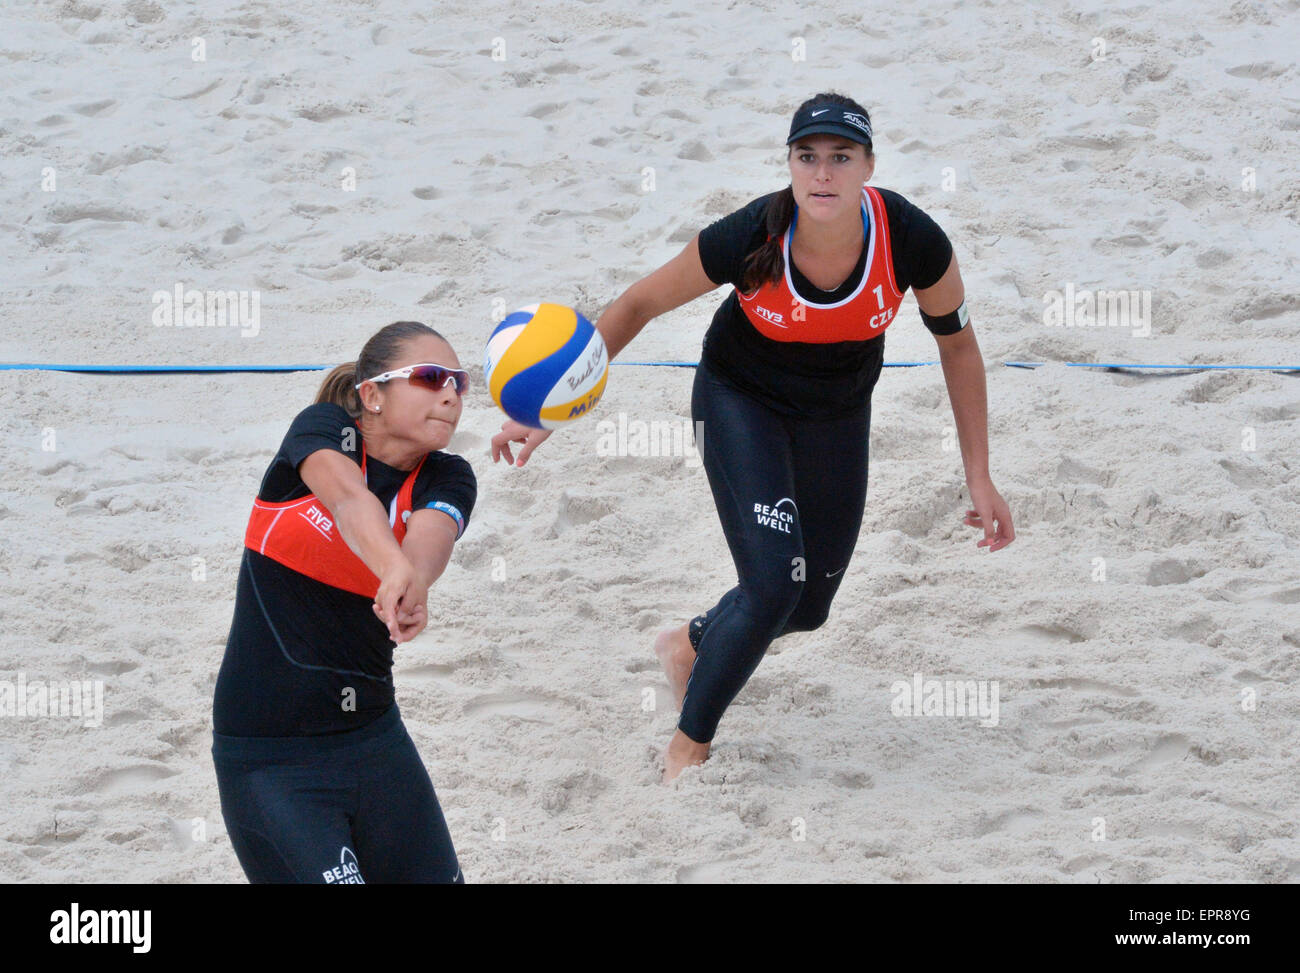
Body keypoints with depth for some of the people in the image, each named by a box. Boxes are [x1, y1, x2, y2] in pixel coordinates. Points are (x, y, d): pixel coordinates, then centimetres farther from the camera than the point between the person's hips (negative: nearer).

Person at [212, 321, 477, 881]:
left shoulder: (445, 480, 3)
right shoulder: (322, 429, -5)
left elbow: (429, 535, -22)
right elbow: (348, 498, -29)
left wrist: (413, 583, -47)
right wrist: (397, 571, -51)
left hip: (374, 741, 5)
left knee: (435, 878, 3)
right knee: (330, 877, -16)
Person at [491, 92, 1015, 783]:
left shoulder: (912, 240, -28)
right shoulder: (749, 239, -32)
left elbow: (958, 343, -9)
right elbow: (639, 305, -16)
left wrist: (979, 478, -6)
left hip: (838, 411, 3)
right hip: (741, 399, -3)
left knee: (806, 608, 11)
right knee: (773, 581, -20)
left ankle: (689, 646, 45)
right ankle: (687, 746, 3)